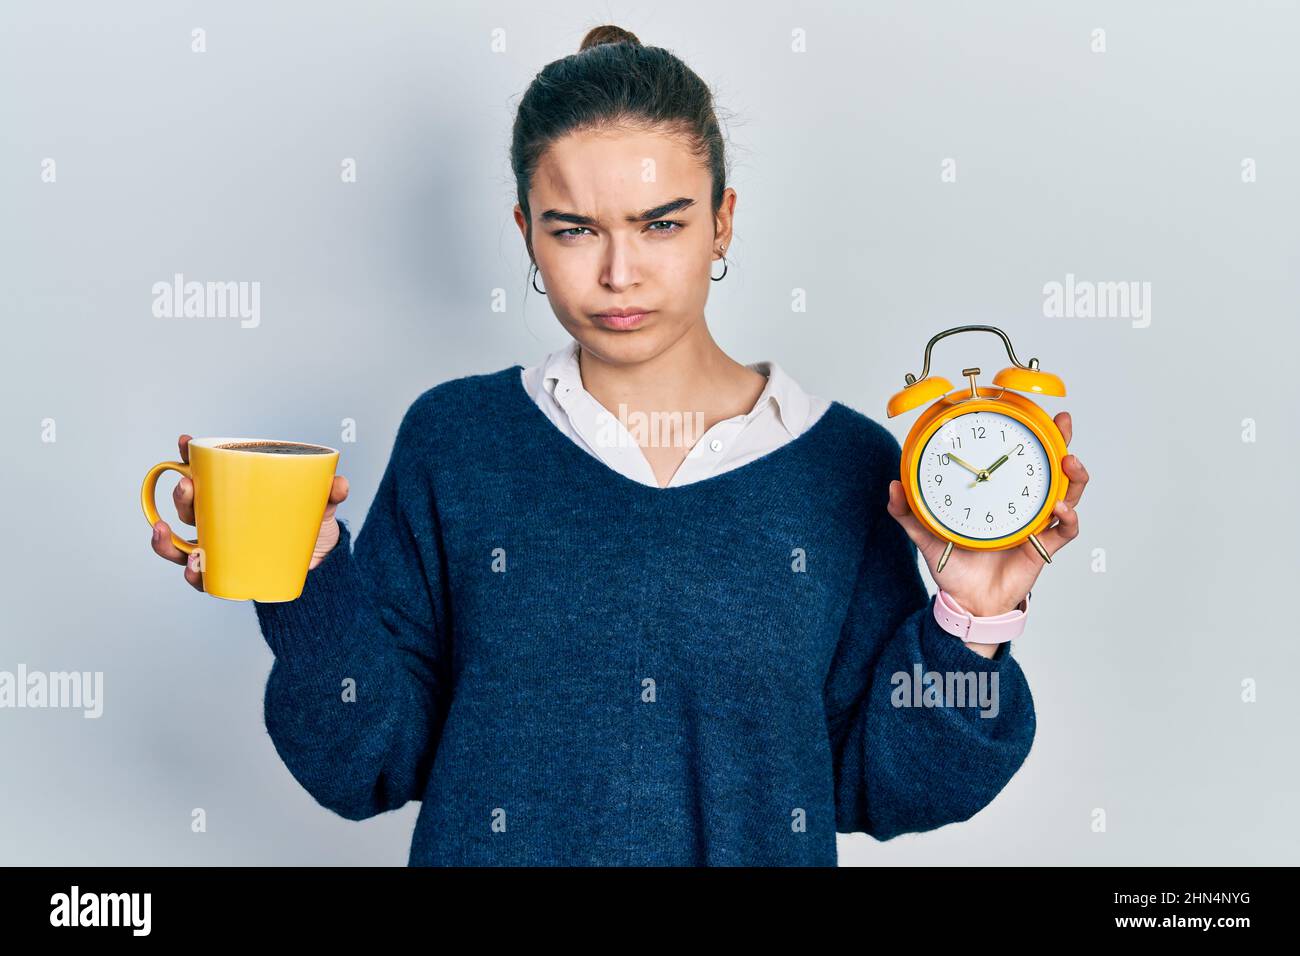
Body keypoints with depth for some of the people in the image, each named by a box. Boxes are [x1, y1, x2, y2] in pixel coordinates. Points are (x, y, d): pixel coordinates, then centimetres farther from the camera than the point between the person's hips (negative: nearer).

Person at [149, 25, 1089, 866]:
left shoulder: (849, 466, -6)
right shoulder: (453, 440, -6)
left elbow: (876, 786, -3)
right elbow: (370, 763, -4)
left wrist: (966, 624, -16)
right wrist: (314, 582, -17)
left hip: (766, 847, 0)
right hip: (492, 847, 0)